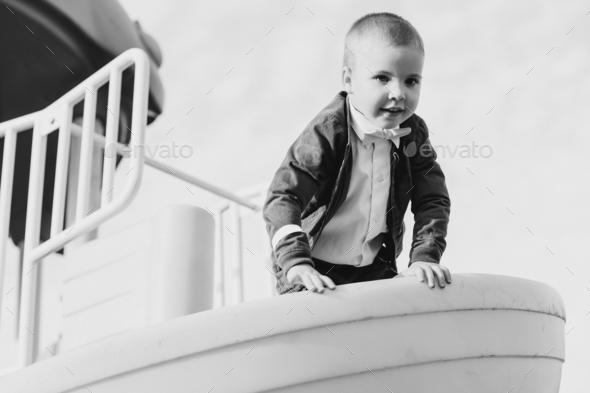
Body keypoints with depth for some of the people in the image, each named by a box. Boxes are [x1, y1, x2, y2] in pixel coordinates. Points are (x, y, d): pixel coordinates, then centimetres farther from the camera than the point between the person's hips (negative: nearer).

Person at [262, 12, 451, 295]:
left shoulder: (413, 133, -8)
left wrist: (424, 258, -21)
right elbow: (282, 197, -27)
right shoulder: (327, 132, -24)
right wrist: (296, 264, -39)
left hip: (375, 267, 5)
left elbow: (433, 200, -6)